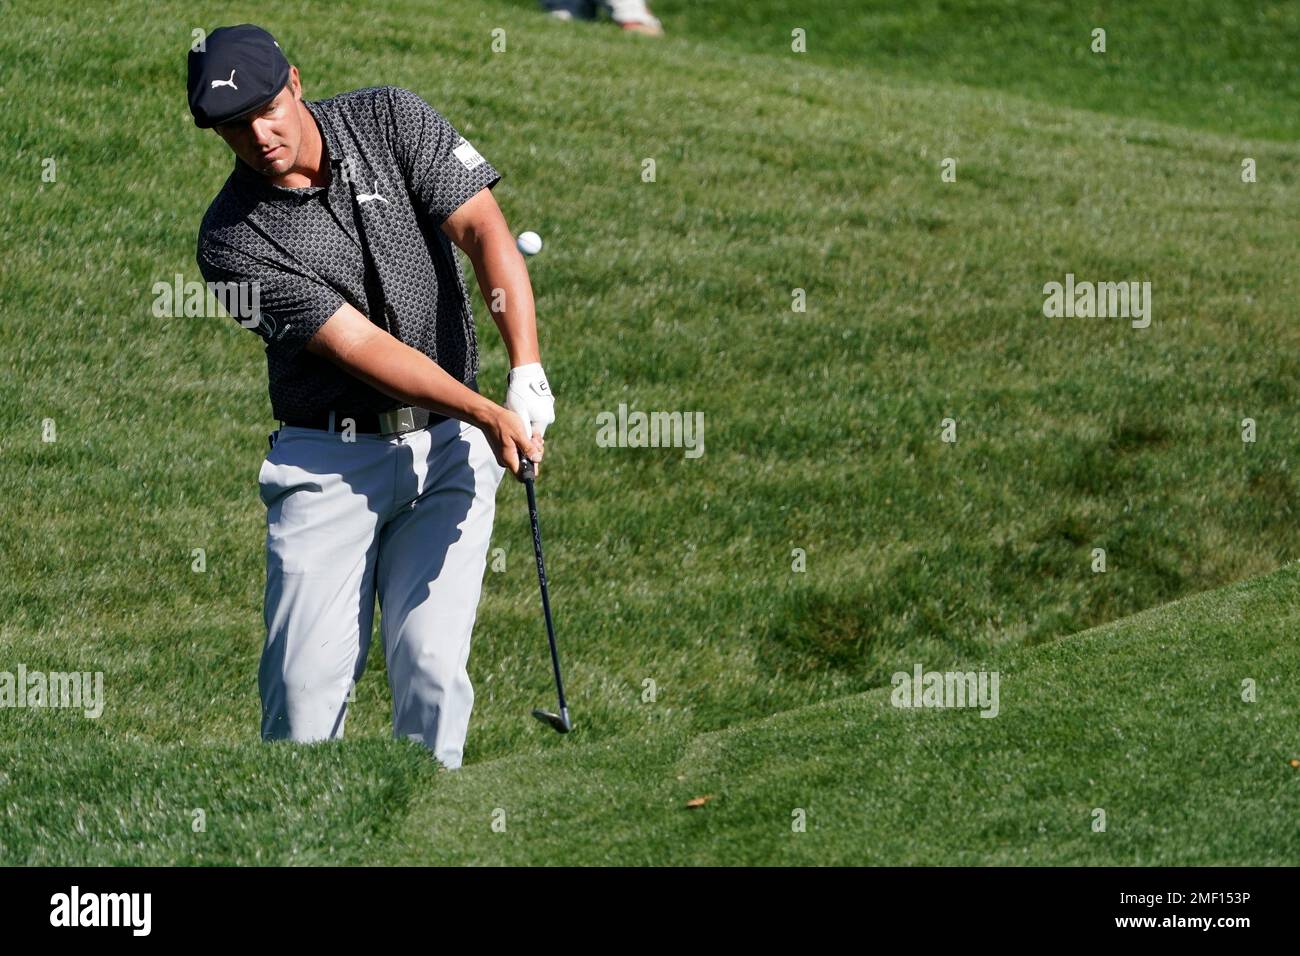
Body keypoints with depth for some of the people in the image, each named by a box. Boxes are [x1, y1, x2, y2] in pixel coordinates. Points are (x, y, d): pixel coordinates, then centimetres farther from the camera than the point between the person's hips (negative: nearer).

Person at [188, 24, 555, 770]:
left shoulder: (392, 121, -1)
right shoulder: (232, 240, -8)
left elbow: (485, 232, -8)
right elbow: (355, 344, -15)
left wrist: (528, 370, -22)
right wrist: (486, 413, -24)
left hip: (445, 449, 1)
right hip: (329, 458, -1)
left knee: (432, 666, -9)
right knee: (306, 679, -7)